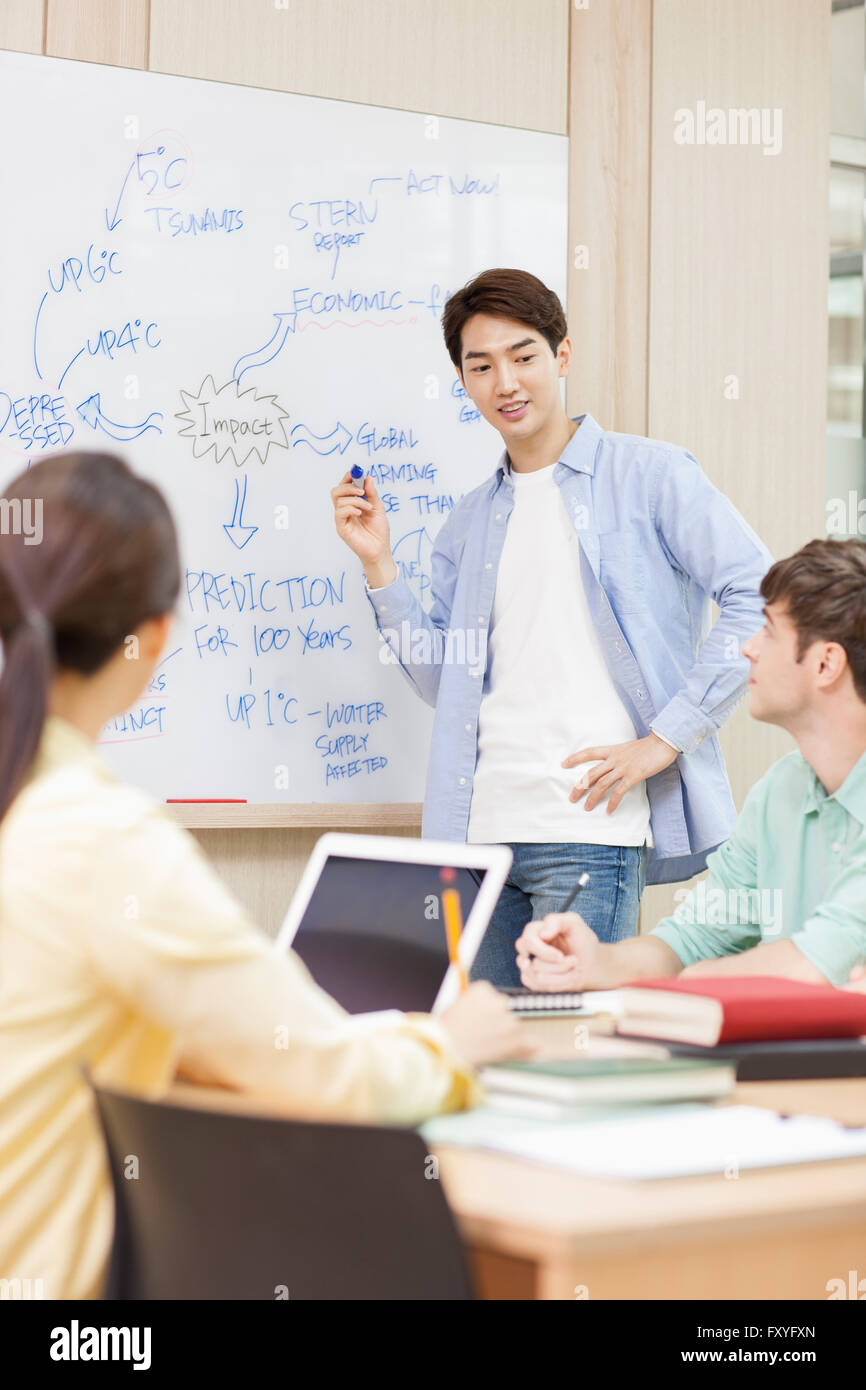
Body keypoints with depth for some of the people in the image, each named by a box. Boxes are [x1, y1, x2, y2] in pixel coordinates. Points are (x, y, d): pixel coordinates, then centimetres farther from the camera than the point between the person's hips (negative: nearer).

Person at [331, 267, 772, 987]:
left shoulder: (648, 474, 0)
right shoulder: (471, 521, 18)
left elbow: (760, 598, -8)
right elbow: (445, 678, 17)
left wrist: (663, 741, -11)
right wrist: (379, 561, 8)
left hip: (591, 828, -5)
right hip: (480, 829, 6)